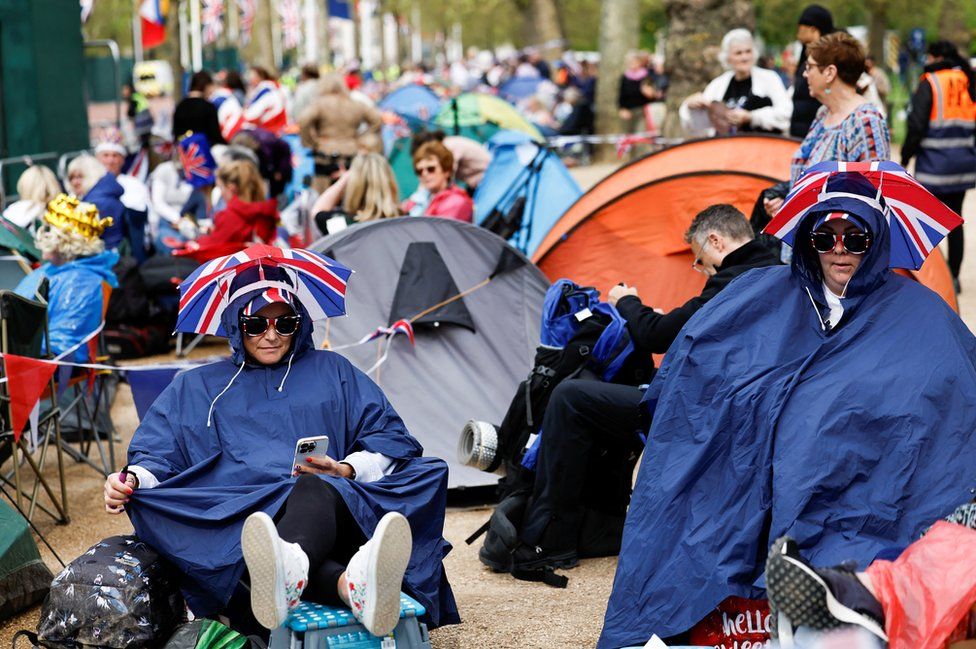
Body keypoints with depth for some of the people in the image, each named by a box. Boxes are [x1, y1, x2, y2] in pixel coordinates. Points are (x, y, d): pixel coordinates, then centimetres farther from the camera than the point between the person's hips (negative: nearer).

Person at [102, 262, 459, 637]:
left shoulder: (331, 371, 28)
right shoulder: (195, 388, 29)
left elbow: (389, 439, 19)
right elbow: (154, 454, 19)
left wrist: (346, 471, -2)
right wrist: (133, 480, -7)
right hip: (235, 517, 0)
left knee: (317, 490, -40)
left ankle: (285, 571, -76)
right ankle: (352, 586, -73)